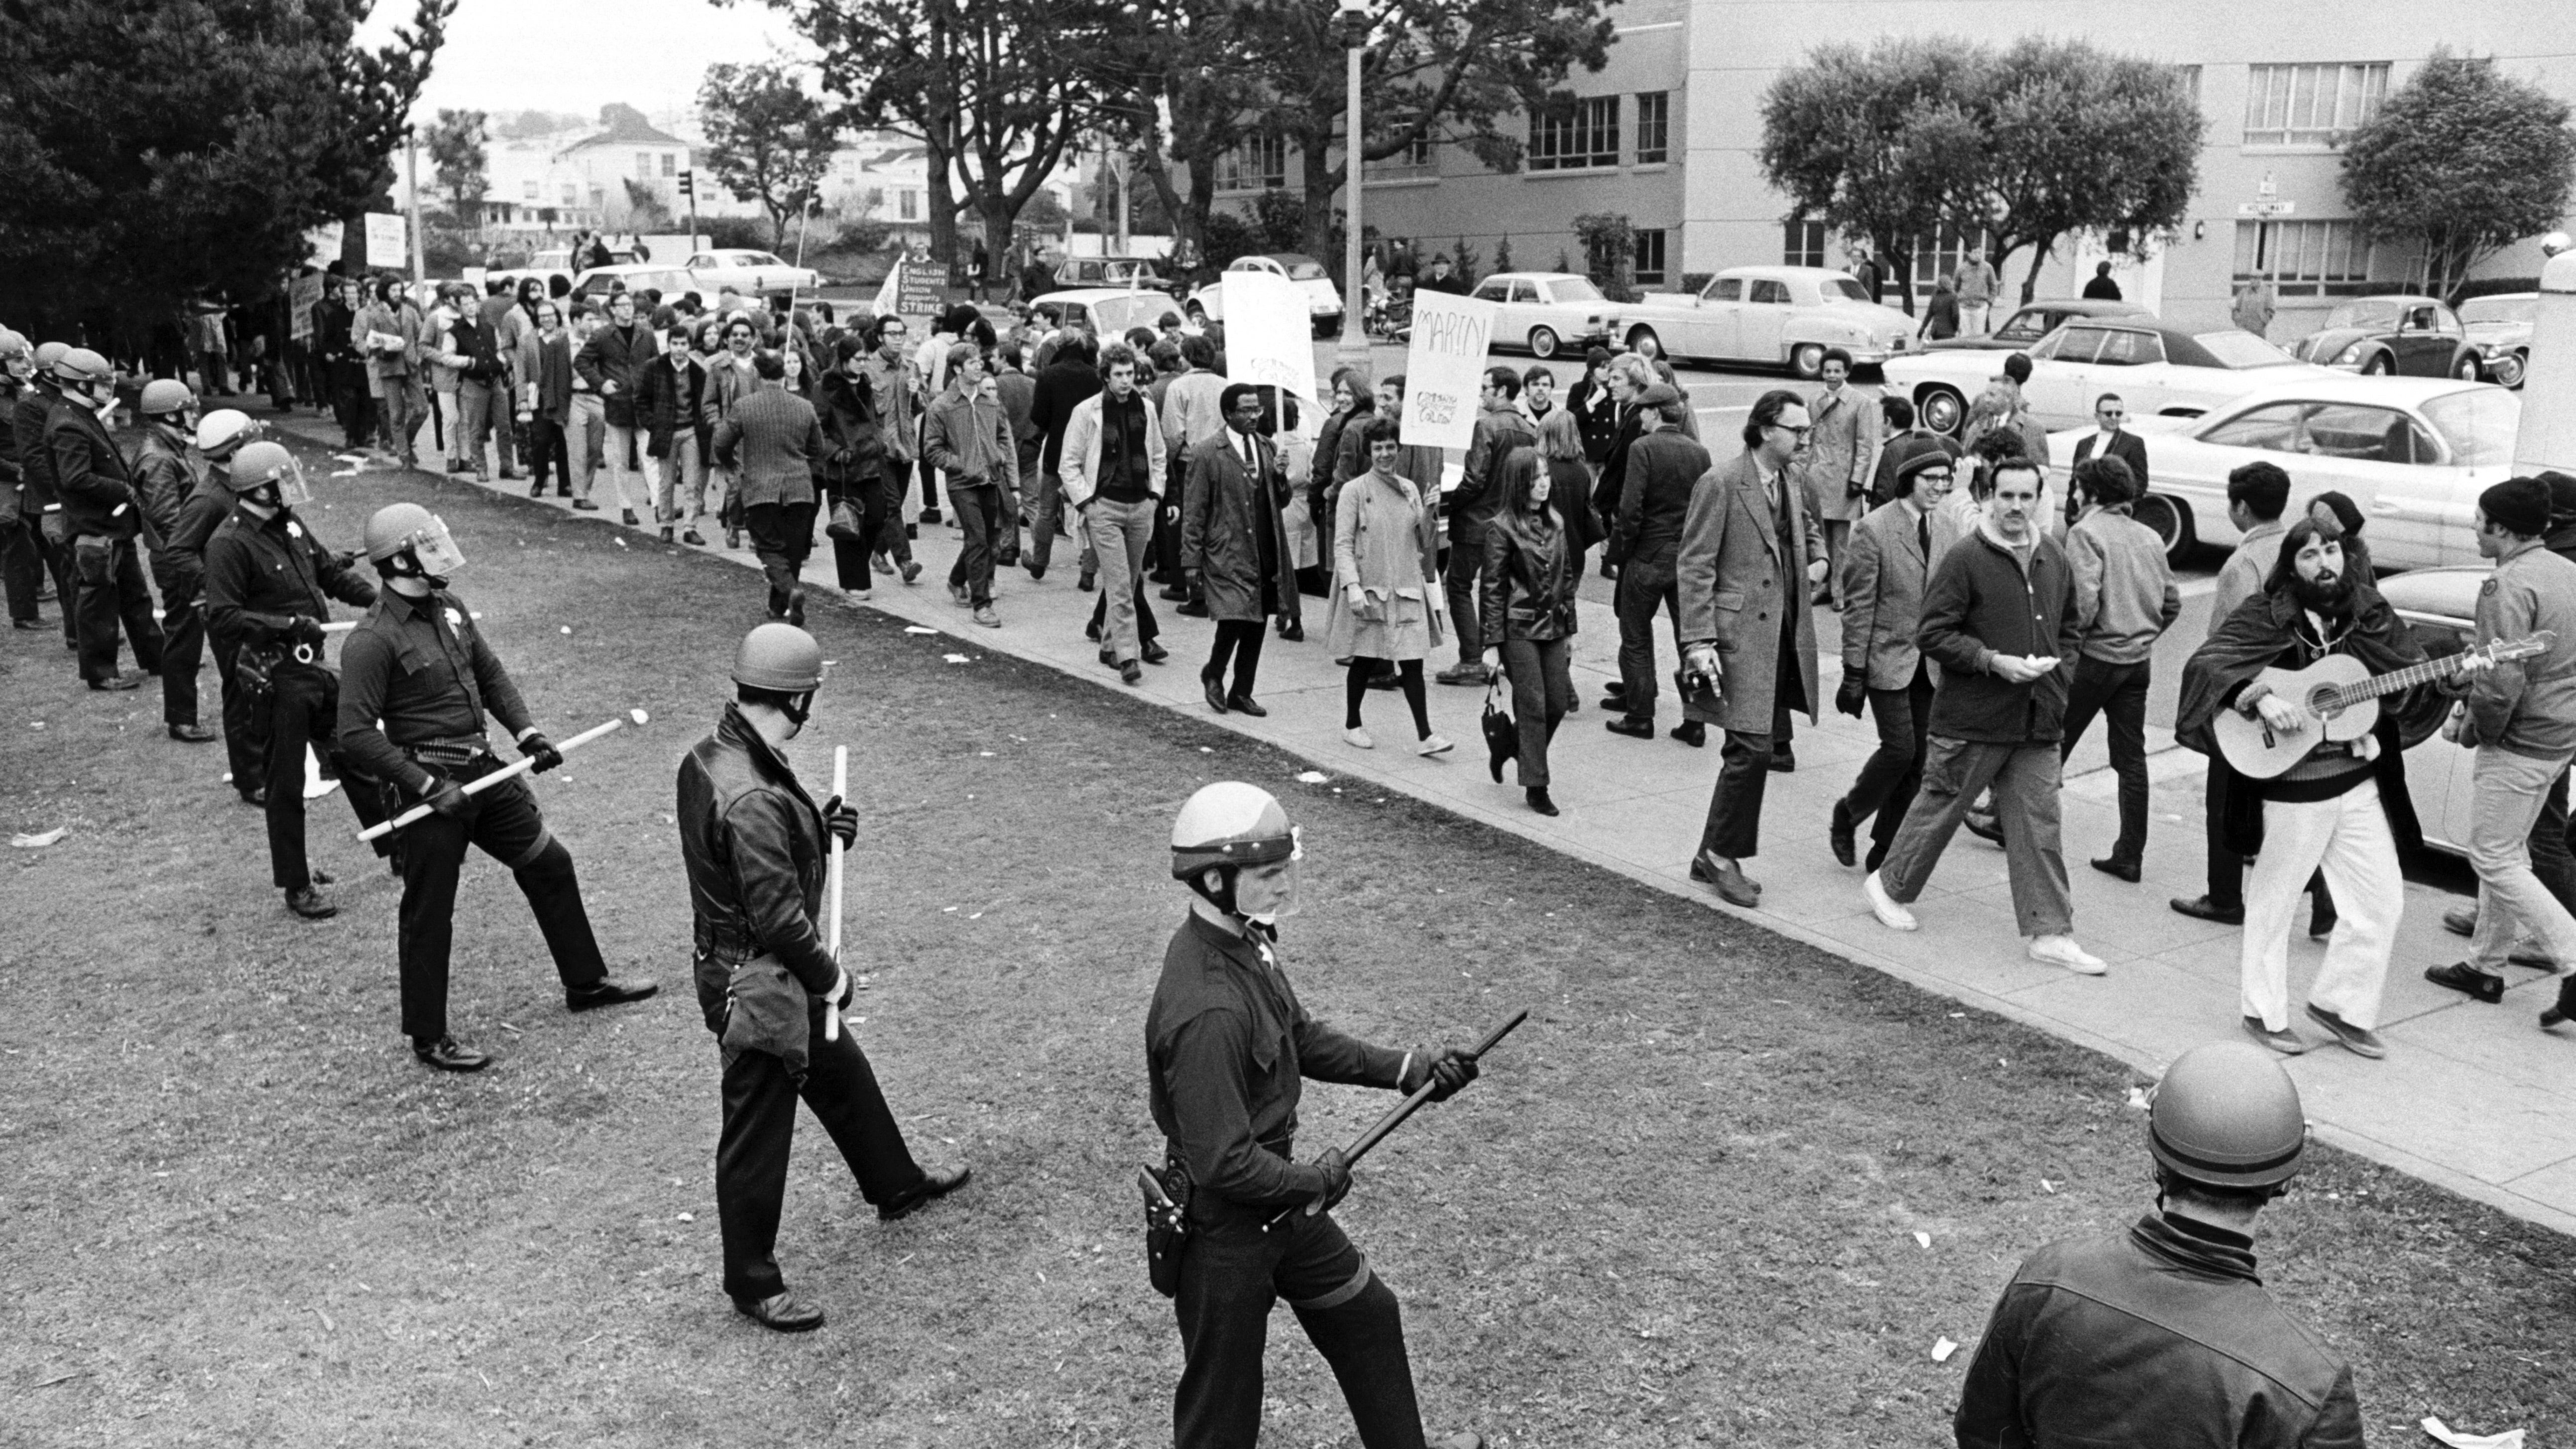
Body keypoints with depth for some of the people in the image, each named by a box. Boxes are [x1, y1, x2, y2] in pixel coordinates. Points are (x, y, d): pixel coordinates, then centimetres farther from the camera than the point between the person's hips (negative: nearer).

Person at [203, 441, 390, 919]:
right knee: (286, 784, 3)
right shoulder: (230, 543, -17)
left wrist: (380, 599, 5)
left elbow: (332, 573, 18)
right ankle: (295, 886, 14)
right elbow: (222, 619, -22)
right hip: (276, 677, -8)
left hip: (315, 665, 8)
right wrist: (285, 624, -28)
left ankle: (399, 848, 29)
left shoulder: (289, 526, 7)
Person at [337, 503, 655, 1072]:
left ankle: (585, 983, 31)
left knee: (550, 863, 15)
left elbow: (491, 675, 17)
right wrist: (427, 787, -22)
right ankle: (428, 1039, 18)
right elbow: (355, 735, -21)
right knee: (428, 914, 4)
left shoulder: (449, 607, 6)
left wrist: (527, 732, 5)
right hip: (429, 784, -8)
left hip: (483, 769, 8)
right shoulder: (374, 641, -19)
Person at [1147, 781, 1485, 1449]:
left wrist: (1407, 1069, 1)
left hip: (1278, 1195, 10)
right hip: (1224, 1225, -10)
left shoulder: (1244, 943, -4)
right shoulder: (1207, 1009, -35)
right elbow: (1222, 1163, -32)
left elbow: (1300, 1037, 10)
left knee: (1364, 1312, 26)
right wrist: (1314, 1181, -15)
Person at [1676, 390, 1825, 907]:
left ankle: (1714, 856, 21)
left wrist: (1817, 558, 14)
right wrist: (1698, 641, -19)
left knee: (1761, 749, 10)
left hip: (1786, 636, 8)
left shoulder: (1790, 481, 14)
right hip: (1740, 636, -8)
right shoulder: (1720, 485, -10)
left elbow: (1807, 528, 36)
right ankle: (1721, 855, 7)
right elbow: (1694, 566, -12)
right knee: (1752, 748, -10)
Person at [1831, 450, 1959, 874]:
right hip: (1887, 658, -5)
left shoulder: (1948, 529, 7)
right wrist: (1854, 673, -11)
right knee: (1899, 748, -11)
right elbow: (1858, 607, -10)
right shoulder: (1873, 529, -10)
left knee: (1919, 758, 5)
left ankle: (1885, 851, 17)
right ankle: (1847, 814, 15)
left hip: (1931, 663, 6)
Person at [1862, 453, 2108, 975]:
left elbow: (2070, 628, 23)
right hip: (1972, 717, -5)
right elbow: (1932, 634, -13)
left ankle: (2050, 932, 10)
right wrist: (1993, 661, -19)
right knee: (1940, 807, 8)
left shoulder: (2056, 560, 9)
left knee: (2038, 824, 5)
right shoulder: (1965, 560, -11)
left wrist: (2059, 671, 6)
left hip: (2037, 719, 5)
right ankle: (1889, 885, 29)